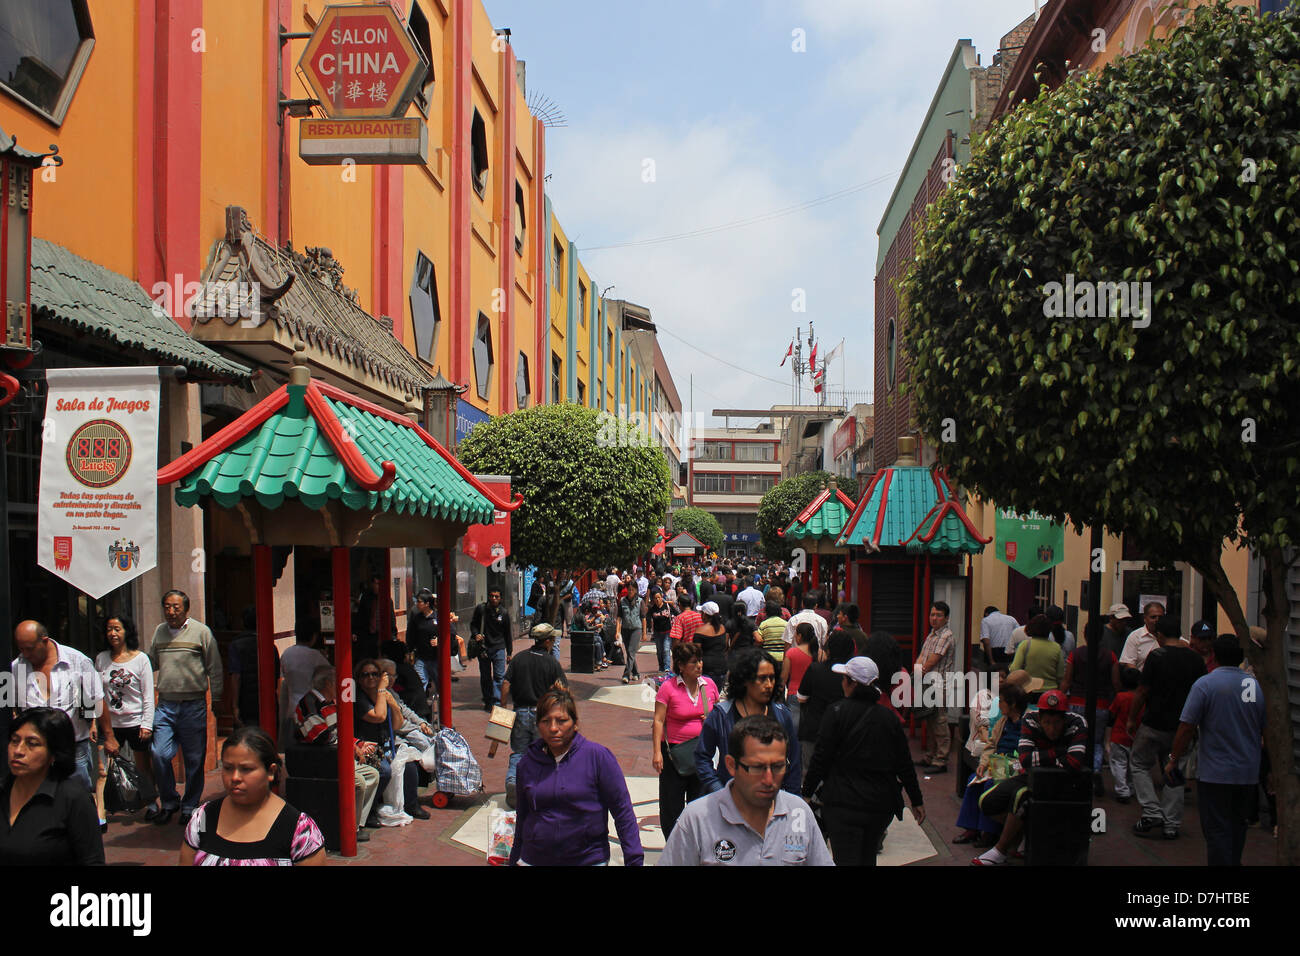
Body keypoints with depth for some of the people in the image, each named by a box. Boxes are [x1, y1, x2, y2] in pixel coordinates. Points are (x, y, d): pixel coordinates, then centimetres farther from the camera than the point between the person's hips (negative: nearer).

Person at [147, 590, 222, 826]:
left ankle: (190, 807, 19)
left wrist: (216, 698, 1)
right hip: (165, 704, 3)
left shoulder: (201, 631, -1)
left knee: (194, 760, 4)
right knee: (160, 755, -7)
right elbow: (151, 663, 24)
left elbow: (214, 669, 2)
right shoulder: (159, 632, 11)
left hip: (193, 706, -3)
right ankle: (168, 803, 12)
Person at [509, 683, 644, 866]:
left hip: (588, 859, -3)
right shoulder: (527, 763, 0)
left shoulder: (598, 756, -11)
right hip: (533, 859, 3)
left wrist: (635, 860, -13)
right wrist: (514, 860, 14)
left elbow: (623, 811, -9)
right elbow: (522, 817, 12)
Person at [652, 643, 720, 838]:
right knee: (672, 804, 5)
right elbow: (658, 720, -10)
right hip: (674, 751, -3)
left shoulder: (709, 684, 2)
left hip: (702, 751, 3)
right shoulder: (668, 688, -10)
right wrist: (657, 752, -15)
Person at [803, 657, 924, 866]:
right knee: (867, 858, 22)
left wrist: (806, 793, 1)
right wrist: (917, 801, 18)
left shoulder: (837, 712, -9)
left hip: (843, 804, -5)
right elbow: (904, 764, 8)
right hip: (882, 805, 5)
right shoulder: (889, 717, 3)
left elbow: (821, 758, -9)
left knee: (845, 859, -4)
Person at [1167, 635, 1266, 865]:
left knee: (1217, 830, 1)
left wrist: (1173, 760, -1)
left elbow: (1186, 728, -13)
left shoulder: (1205, 684, -12)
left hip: (1215, 774, -5)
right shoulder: (1259, 686, 1)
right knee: (1237, 825, 20)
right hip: (1248, 773, 5)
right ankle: (1233, 862, 29)